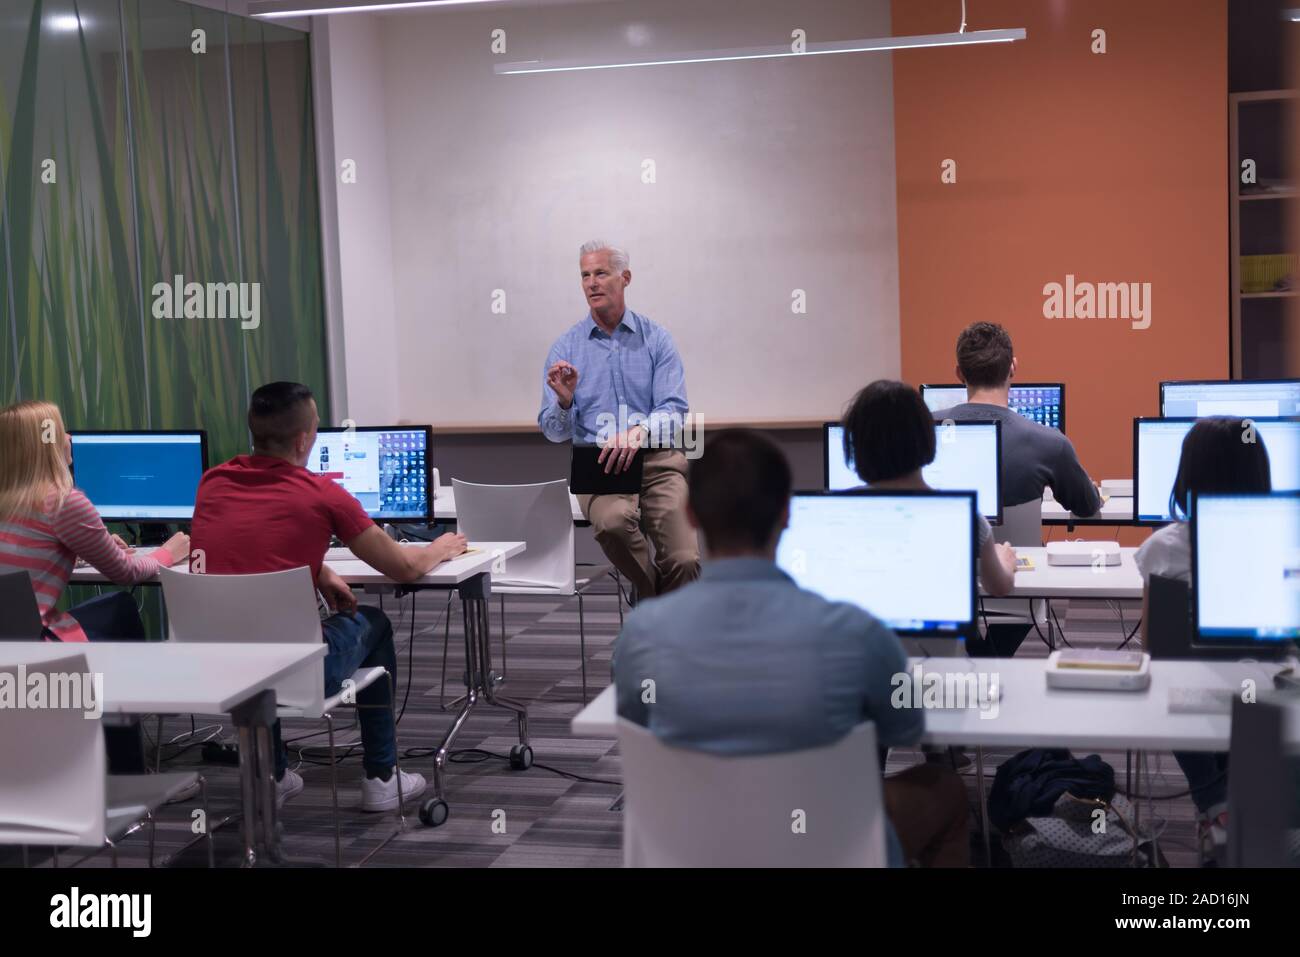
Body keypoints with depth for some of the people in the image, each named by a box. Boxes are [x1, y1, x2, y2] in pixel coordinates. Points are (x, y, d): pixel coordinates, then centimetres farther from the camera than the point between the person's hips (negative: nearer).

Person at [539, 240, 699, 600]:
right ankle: (651, 595, -6)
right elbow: (556, 432, 5)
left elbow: (674, 411, -5)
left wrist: (639, 431, -26)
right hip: (598, 465, 0)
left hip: (658, 461, 0)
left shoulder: (656, 339, 6)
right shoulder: (566, 347, 7)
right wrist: (564, 401, -18)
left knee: (685, 559, -22)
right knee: (613, 519, -35)